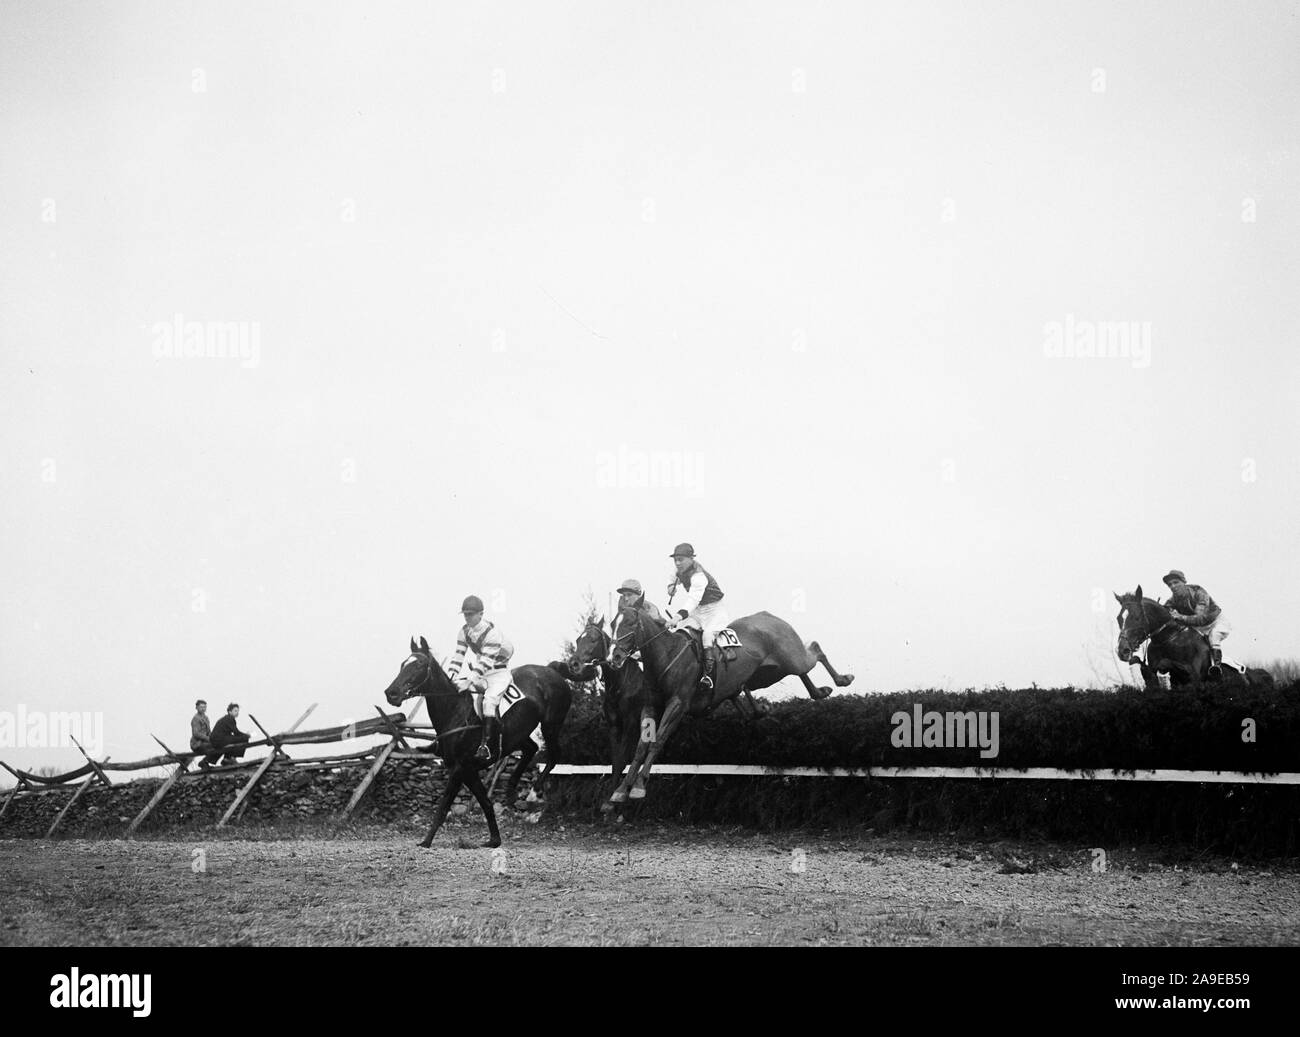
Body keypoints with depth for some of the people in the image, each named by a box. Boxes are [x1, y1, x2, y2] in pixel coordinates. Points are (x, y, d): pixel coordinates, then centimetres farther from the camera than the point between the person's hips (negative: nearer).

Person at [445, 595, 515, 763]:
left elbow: (485, 662, -30)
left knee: (488, 701, -29)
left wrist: (468, 681, -38)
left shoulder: (492, 633, -24)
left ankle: (486, 746, -36)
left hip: (499, 674, -8)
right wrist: (449, 678, -17)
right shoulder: (464, 632, -2)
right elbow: (458, 656, -3)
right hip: (481, 674, 8)